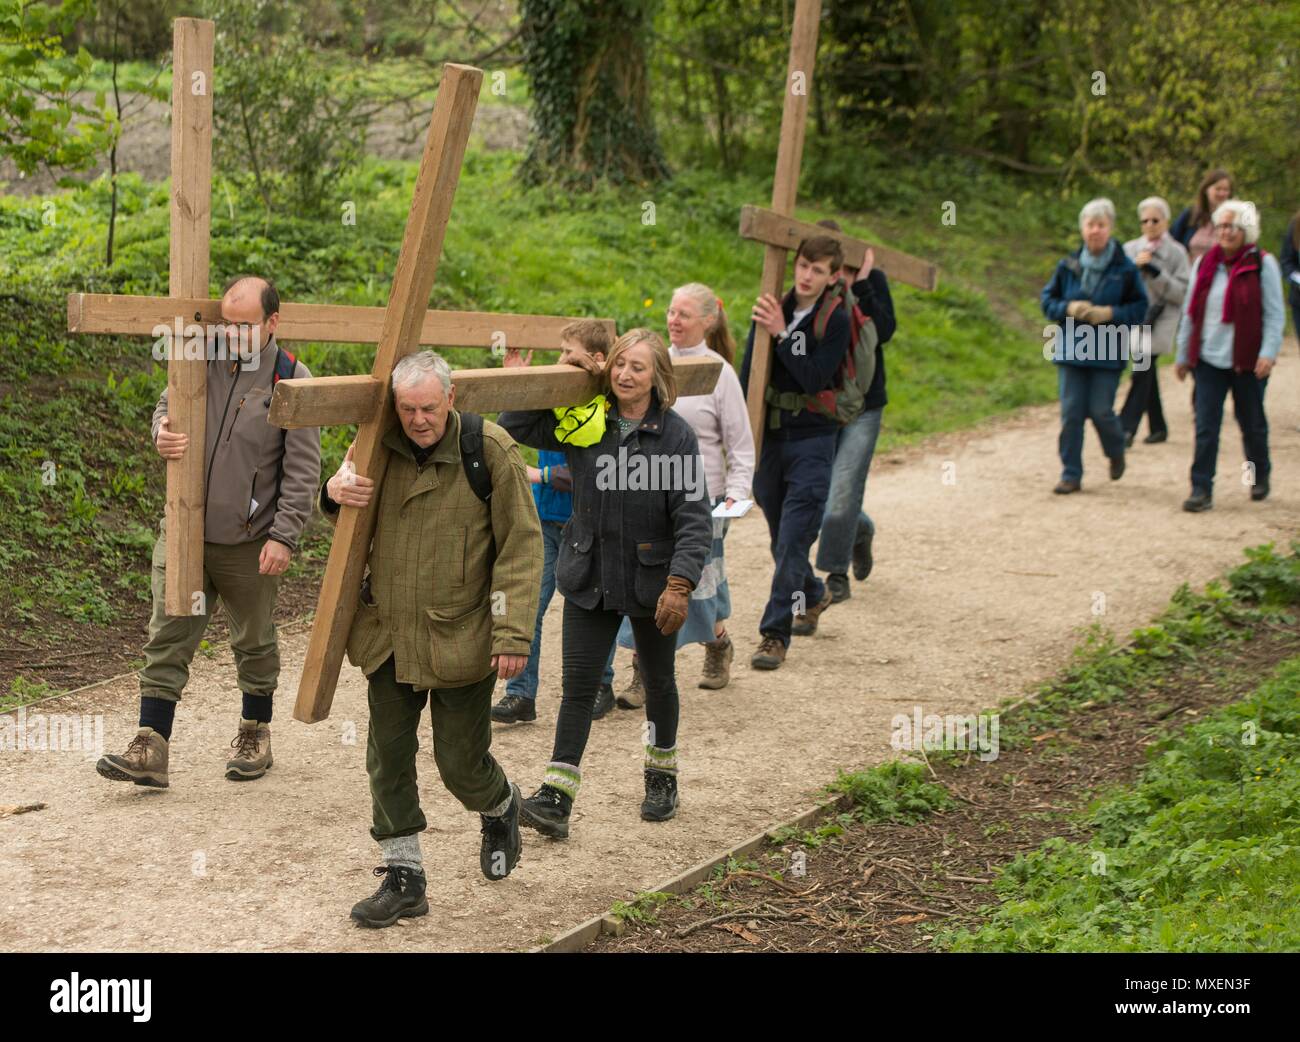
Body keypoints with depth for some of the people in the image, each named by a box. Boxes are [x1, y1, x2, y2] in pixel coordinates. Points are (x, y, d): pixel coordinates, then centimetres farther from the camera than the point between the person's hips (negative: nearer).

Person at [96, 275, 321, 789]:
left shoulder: (291, 380, -10)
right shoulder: (203, 357, 0)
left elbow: (303, 470, -9)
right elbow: (167, 404, 14)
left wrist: (283, 536, -15)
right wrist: (162, 432, -10)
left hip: (248, 541, -3)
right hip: (185, 530, 3)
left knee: (254, 643, 14)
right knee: (167, 637, -1)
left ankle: (255, 736, 33)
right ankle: (151, 750, 2)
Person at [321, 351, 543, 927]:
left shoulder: (490, 450, -12)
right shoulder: (380, 446, 1)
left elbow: (521, 547, -10)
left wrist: (513, 634, -16)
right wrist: (336, 492, -7)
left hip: (461, 640, -4)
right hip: (387, 636, 4)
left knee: (461, 762, 4)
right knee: (388, 759, 6)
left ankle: (500, 808, 39)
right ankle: (403, 877, 18)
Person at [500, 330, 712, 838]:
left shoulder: (676, 435, -12)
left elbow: (694, 519, -14)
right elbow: (513, 425, 4)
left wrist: (679, 585, -24)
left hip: (651, 581, -2)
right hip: (589, 580, 2)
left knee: (658, 682, 17)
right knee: (578, 684, -3)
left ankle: (662, 776, 37)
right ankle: (557, 796, -3)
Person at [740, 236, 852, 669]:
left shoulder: (835, 321, -7)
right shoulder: (771, 308, 4)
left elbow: (815, 378, -18)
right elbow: (747, 374, 6)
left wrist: (781, 335, -20)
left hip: (812, 442, -4)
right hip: (769, 437, 5)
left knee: (792, 541, -10)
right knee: (781, 539, 16)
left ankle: (775, 634, -5)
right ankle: (813, 595, 43)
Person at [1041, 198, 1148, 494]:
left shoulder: (1125, 269, -4)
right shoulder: (1068, 265, 3)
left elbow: (1140, 307, -1)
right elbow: (1047, 299, 9)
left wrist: (1111, 313, -17)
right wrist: (1068, 308, -11)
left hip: (1108, 354, -2)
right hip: (1070, 350, 2)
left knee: (1101, 411, -2)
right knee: (1071, 413, 1)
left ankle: (1116, 453, 30)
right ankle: (1071, 475, 10)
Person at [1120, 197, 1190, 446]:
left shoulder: (1176, 252, 0)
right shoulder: (1131, 249, 10)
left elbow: (1182, 292, -6)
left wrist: (1155, 271, -15)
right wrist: (1135, 266, -11)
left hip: (1161, 319, -4)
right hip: (1137, 316, 4)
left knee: (1142, 371, -13)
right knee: (1147, 372, 9)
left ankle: (1127, 427, -17)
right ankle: (1158, 427, 21)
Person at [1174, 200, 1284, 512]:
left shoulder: (1263, 264, -4)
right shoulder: (1204, 264, 7)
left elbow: (1274, 314, -6)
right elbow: (1190, 312, 13)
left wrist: (1269, 352, -17)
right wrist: (1183, 355, 13)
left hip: (1247, 361, -2)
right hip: (1209, 358, 3)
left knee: (1252, 423, 12)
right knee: (1205, 427, -5)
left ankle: (1260, 476, 34)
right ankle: (1201, 490, -3)